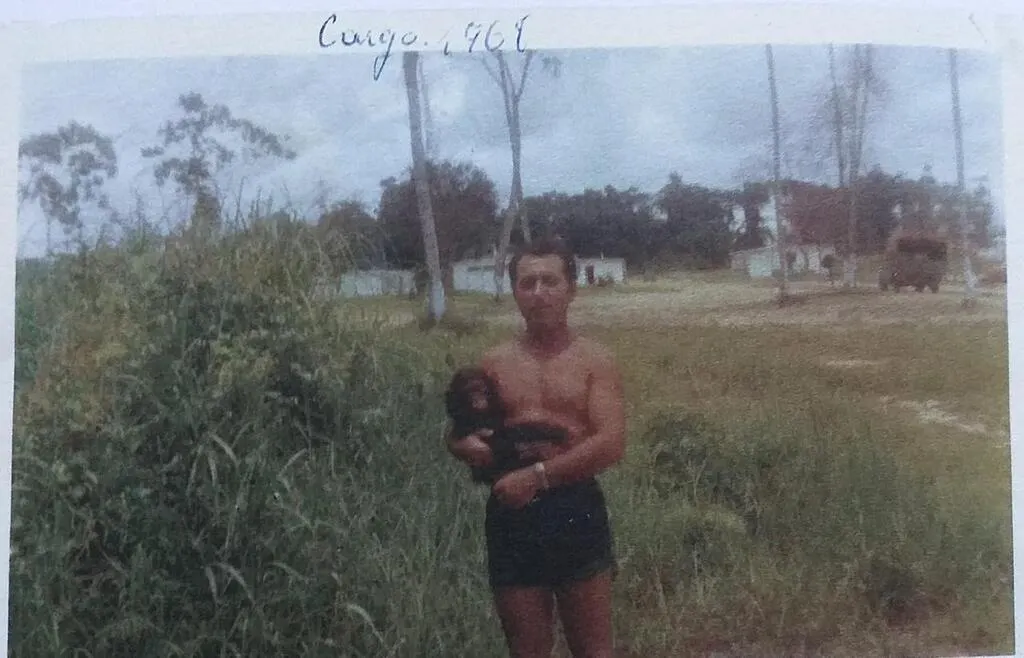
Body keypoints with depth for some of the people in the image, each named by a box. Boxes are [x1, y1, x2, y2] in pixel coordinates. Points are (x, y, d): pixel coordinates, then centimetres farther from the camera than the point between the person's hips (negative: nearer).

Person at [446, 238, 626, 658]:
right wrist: (467, 445, -11)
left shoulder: (594, 361, -2)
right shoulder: (494, 363, 7)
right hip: (511, 513, 3)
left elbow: (611, 444, -13)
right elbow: (457, 434, 14)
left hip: (575, 510, -3)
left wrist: (538, 475, -20)